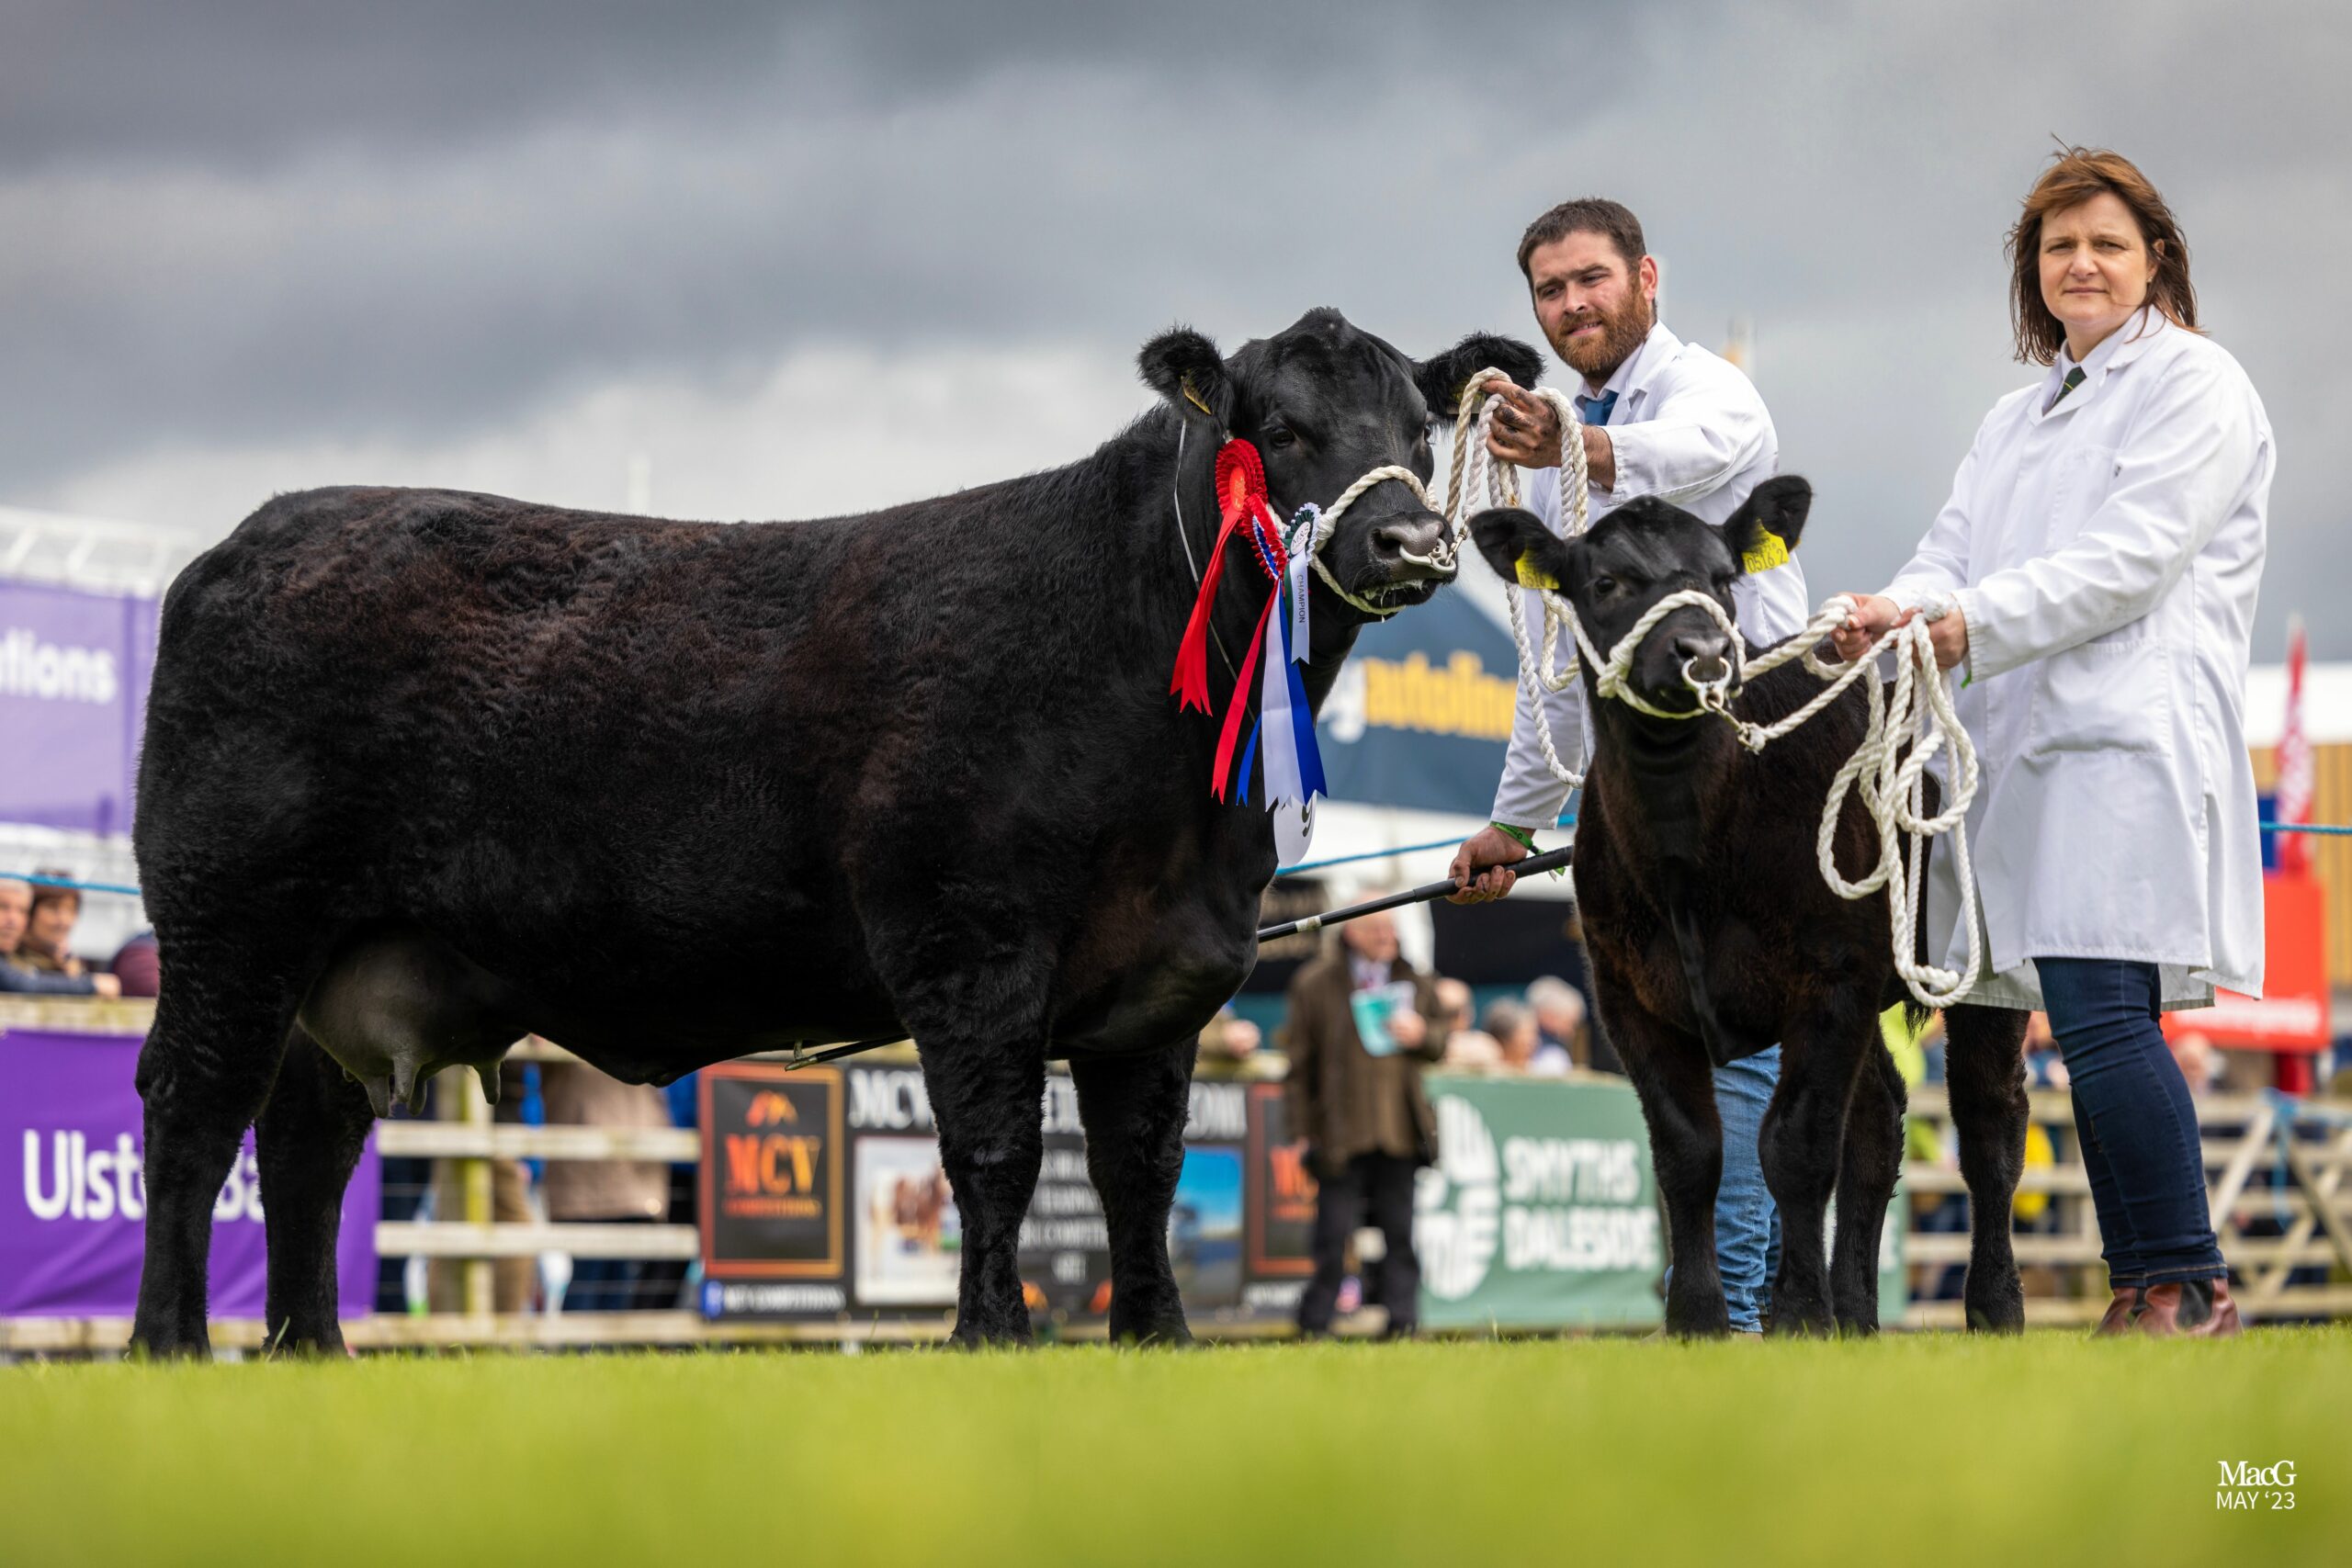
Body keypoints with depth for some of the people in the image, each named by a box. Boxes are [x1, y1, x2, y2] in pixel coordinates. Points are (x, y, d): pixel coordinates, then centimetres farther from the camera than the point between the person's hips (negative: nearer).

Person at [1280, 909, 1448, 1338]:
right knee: (1333, 1237, -4)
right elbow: (1298, 1058, 1)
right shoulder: (1315, 982, 1)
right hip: (1342, 1137, -4)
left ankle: (1400, 1326, 7)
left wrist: (1423, 1035, -3)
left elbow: (1441, 1038, 21)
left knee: (1401, 1234, 3)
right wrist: (1302, 1126, -3)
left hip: (1400, 1136, 4)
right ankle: (1314, 1328, 5)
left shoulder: (1414, 981, 13)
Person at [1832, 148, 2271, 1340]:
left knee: (2102, 1012, -17)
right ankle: (2143, 1292, 7)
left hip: (2133, 738, -7)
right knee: (2093, 1027, 5)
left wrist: (1973, 625, -16)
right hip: (2022, 749, 7)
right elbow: (1956, 557, 14)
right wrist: (1902, 613, -9)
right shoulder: (2017, 420, 26)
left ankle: (2189, 1287, -12)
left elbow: (2134, 558, -9)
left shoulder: (2195, 383, 3)